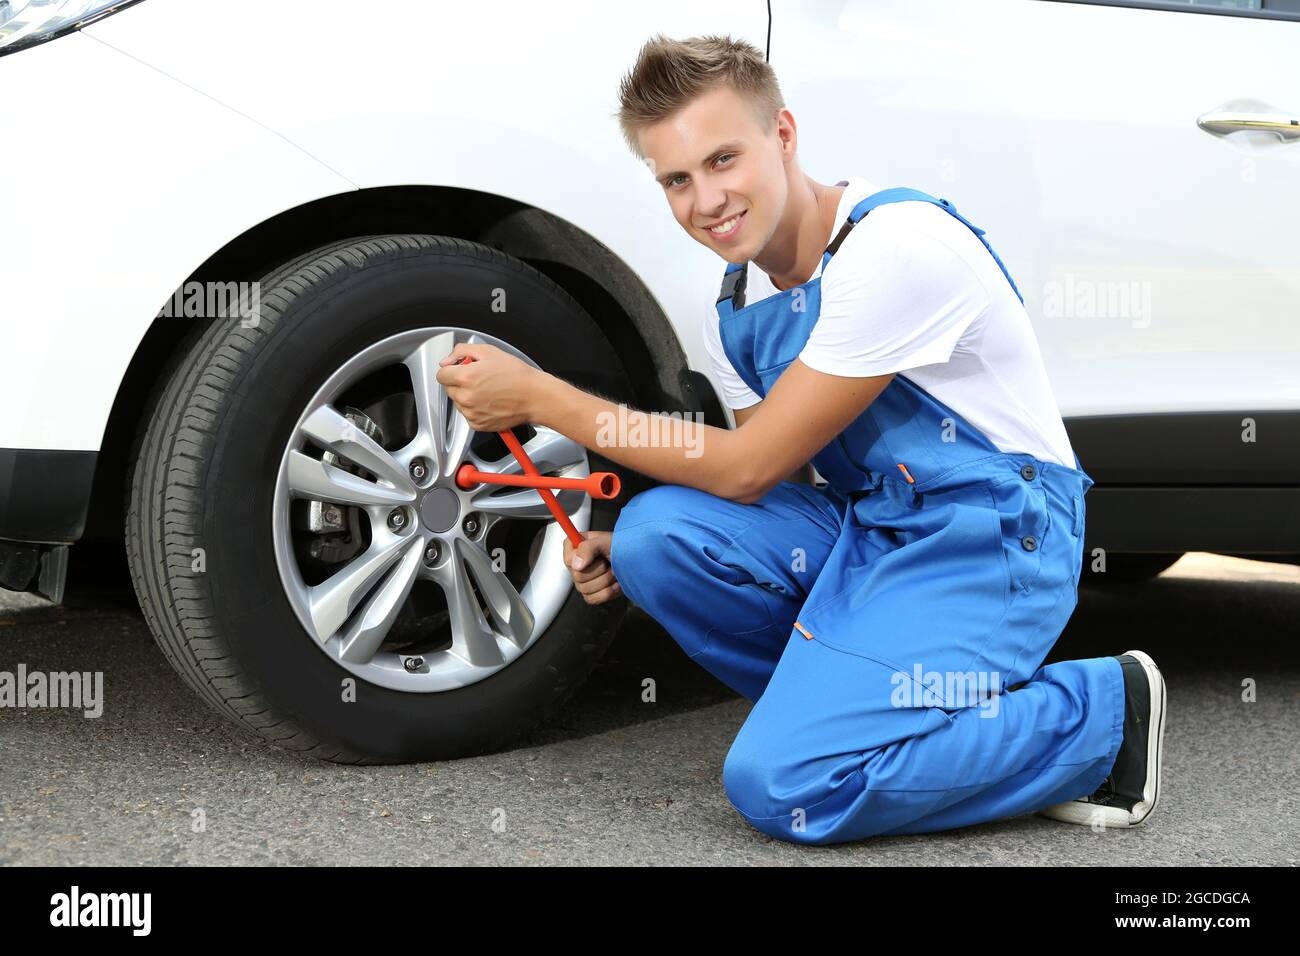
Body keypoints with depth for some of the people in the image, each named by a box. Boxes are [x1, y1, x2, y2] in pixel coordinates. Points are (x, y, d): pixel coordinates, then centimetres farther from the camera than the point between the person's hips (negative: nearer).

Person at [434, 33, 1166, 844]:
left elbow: (747, 470, -18)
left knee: (782, 783, -22)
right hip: (867, 532, 8)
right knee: (657, 529, -15)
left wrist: (538, 397, -15)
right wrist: (624, 557, -5)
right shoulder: (736, 313, 6)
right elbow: (767, 491, 13)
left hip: (989, 542, -8)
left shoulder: (897, 246, -21)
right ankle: (860, 701, 0)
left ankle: (1098, 713, -6)